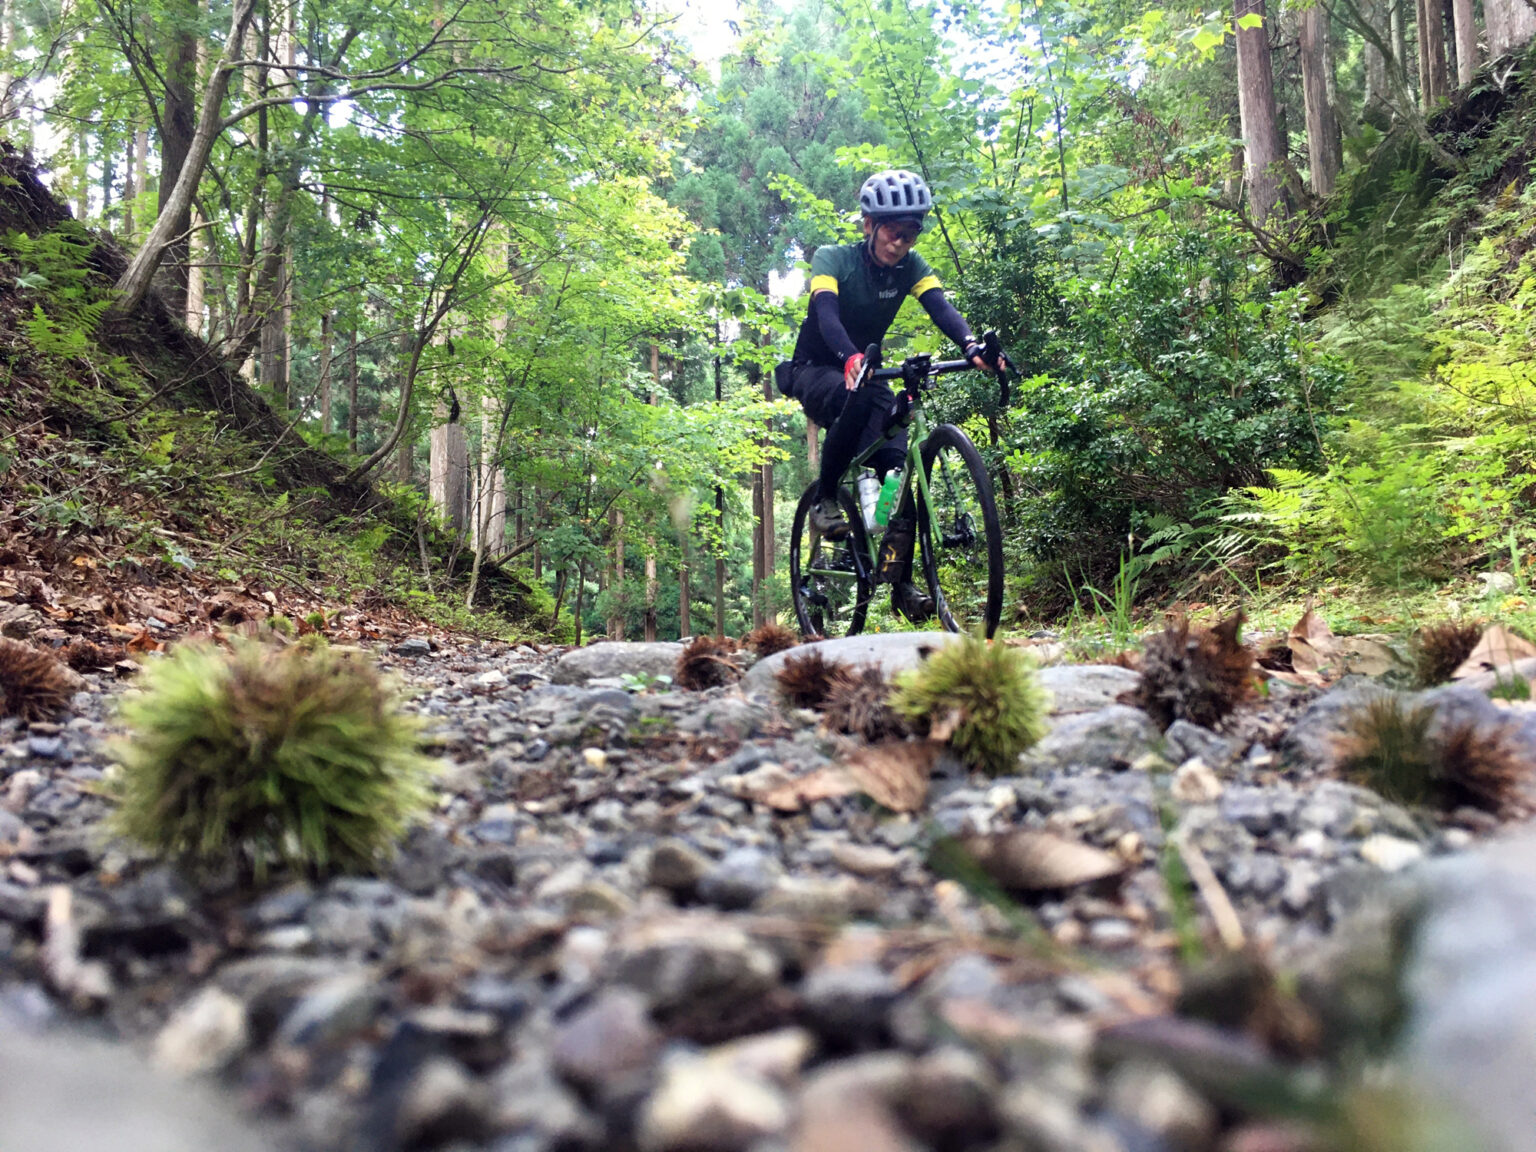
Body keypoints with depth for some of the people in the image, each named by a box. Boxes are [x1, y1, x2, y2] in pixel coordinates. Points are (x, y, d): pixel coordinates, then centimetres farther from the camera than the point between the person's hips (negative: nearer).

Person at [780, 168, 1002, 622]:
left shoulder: (910, 266, -7)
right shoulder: (833, 258, -18)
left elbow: (941, 308, -23)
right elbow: (825, 313, -36)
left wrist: (972, 346, -45)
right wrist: (850, 358, -57)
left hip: (867, 371, 4)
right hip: (814, 371, -4)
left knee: (900, 464, -14)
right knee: (857, 397, -40)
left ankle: (900, 579, -6)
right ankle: (825, 499, -21)